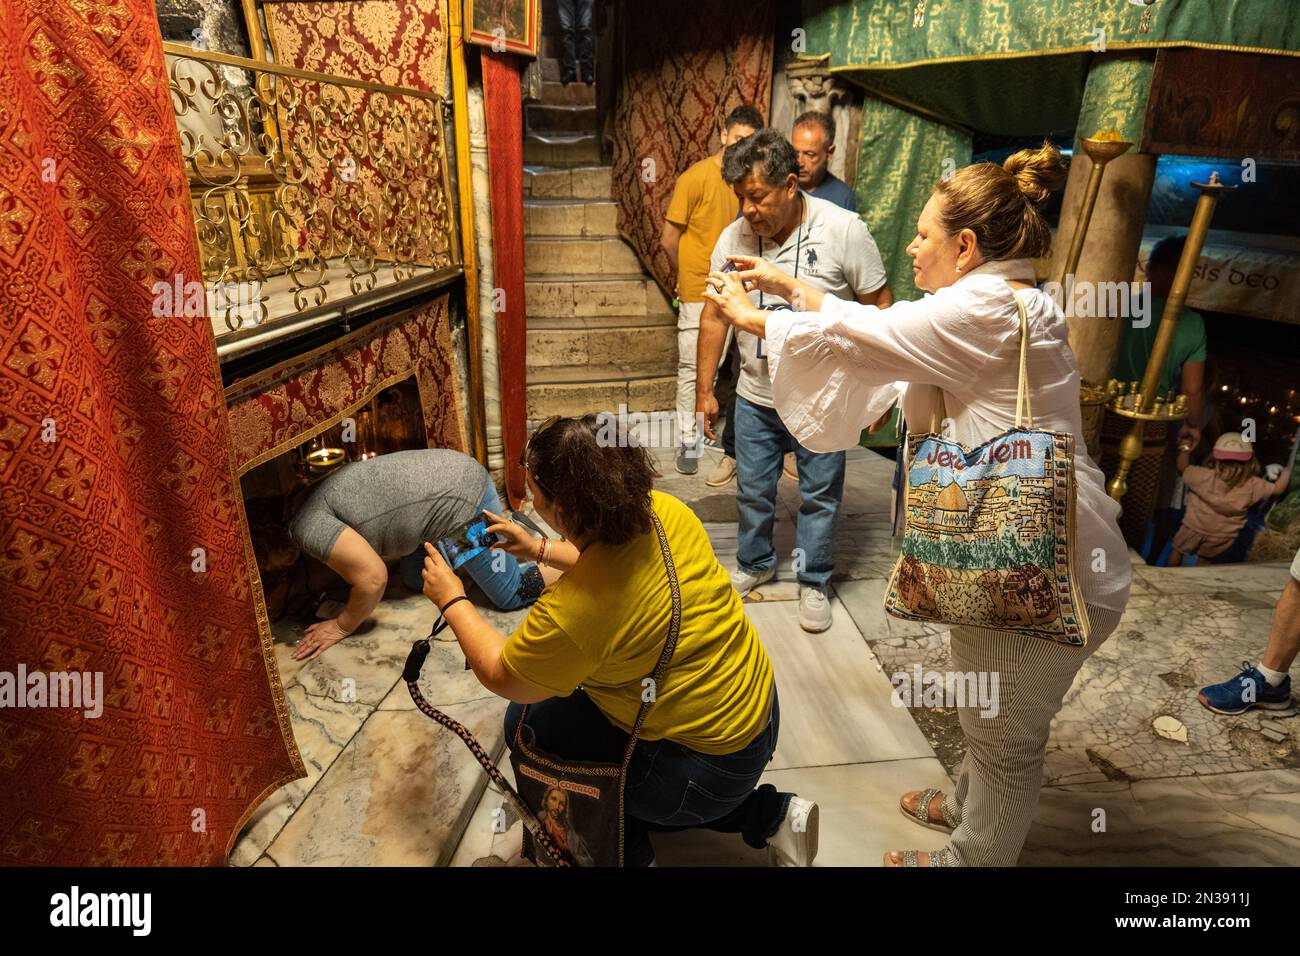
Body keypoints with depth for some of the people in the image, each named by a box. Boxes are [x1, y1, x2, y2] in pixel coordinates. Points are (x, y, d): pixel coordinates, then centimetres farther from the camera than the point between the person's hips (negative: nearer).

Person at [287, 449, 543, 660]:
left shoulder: (307, 525, -14)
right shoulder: (317, 497, 14)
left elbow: (373, 578, -18)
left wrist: (342, 627, -4)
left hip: (463, 499, -10)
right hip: (449, 472, 10)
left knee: (510, 596, 2)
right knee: (416, 580, 21)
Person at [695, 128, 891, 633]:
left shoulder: (844, 230, -13)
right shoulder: (733, 238, -5)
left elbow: (879, 308, -7)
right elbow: (714, 315, 3)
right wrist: (704, 390, 3)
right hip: (756, 397, 3)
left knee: (820, 495, 9)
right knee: (753, 491, 15)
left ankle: (813, 582, 30)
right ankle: (754, 564, 39)